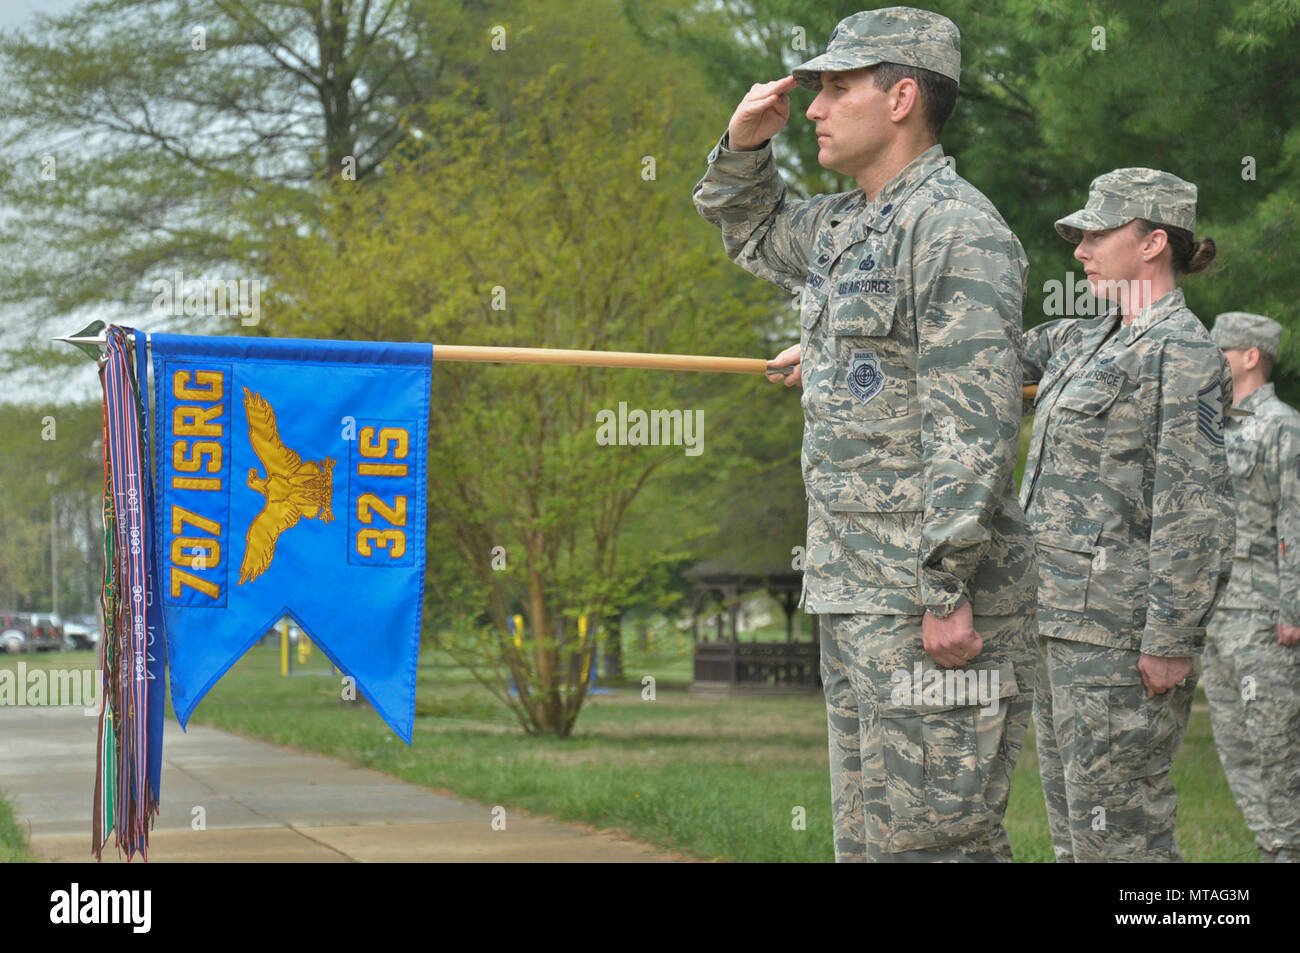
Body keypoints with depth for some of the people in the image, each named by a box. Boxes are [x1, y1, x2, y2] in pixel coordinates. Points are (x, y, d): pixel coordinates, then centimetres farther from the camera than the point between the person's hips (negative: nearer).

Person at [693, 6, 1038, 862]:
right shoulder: (845, 225, 17)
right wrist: (744, 147, 18)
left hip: (928, 604, -10)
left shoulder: (956, 228, -13)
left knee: (932, 839, -9)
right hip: (854, 596, 10)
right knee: (866, 837, 12)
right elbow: (752, 231, 39)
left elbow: (973, 424, -20)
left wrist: (948, 590, -24)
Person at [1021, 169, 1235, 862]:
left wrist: (1169, 641, -19)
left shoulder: (1179, 351, -10)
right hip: (1064, 619, 9)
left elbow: (1195, 508, -16)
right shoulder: (1084, 343, 16)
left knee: (1116, 829, -8)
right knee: (1072, 826, 11)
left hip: (1119, 624, -9)